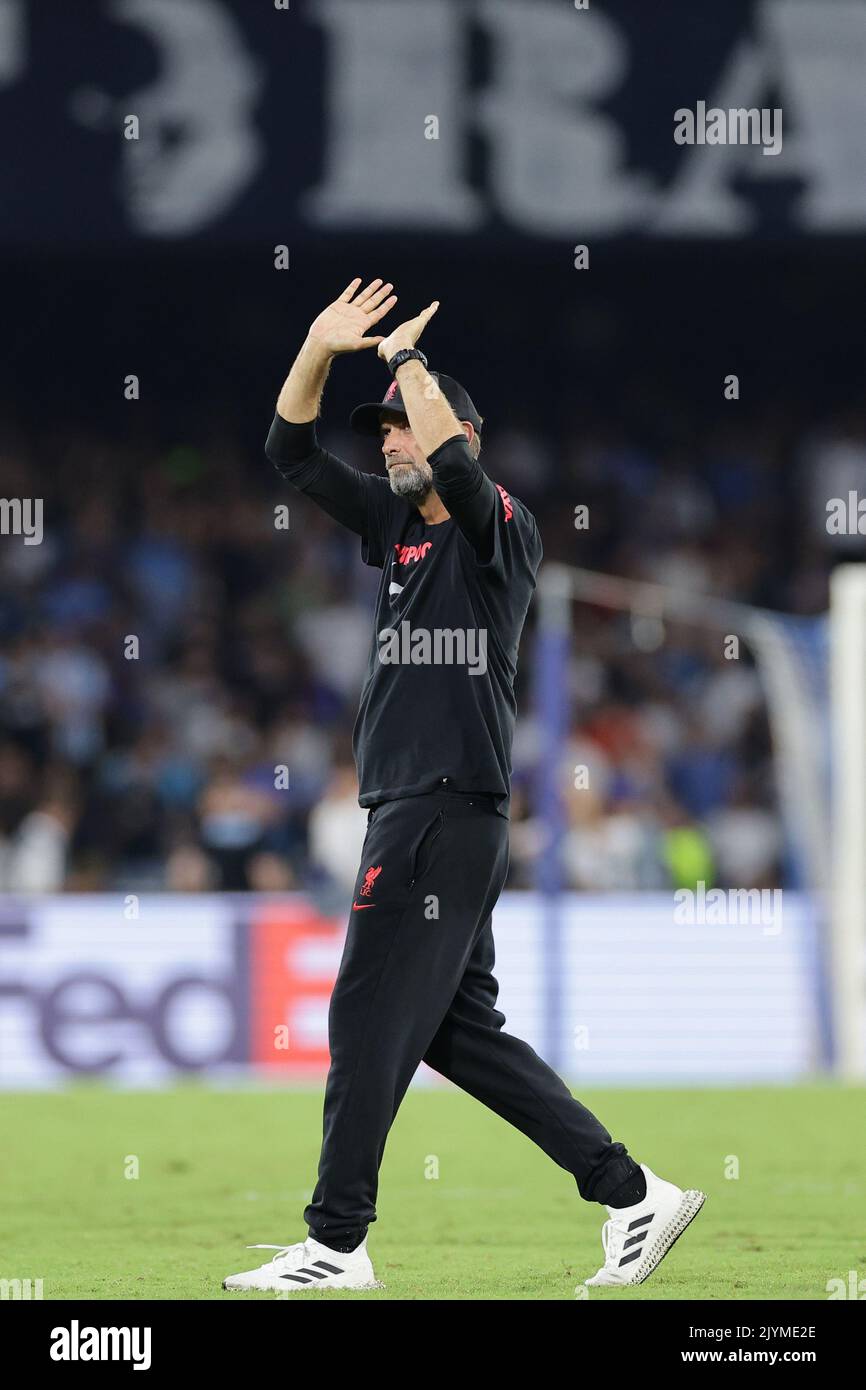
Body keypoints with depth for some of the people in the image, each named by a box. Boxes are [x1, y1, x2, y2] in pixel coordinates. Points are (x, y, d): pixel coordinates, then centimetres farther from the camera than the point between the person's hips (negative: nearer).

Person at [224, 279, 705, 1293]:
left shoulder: (504, 531, -6)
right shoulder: (393, 523, 17)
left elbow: (454, 460, -27)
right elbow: (291, 449, 17)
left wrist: (406, 359, -15)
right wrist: (319, 349, 2)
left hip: (450, 816, -9)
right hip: (406, 813, 9)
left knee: (371, 1020, -9)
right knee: (455, 1029, 8)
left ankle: (336, 1244, -5)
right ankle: (632, 1194, 10)